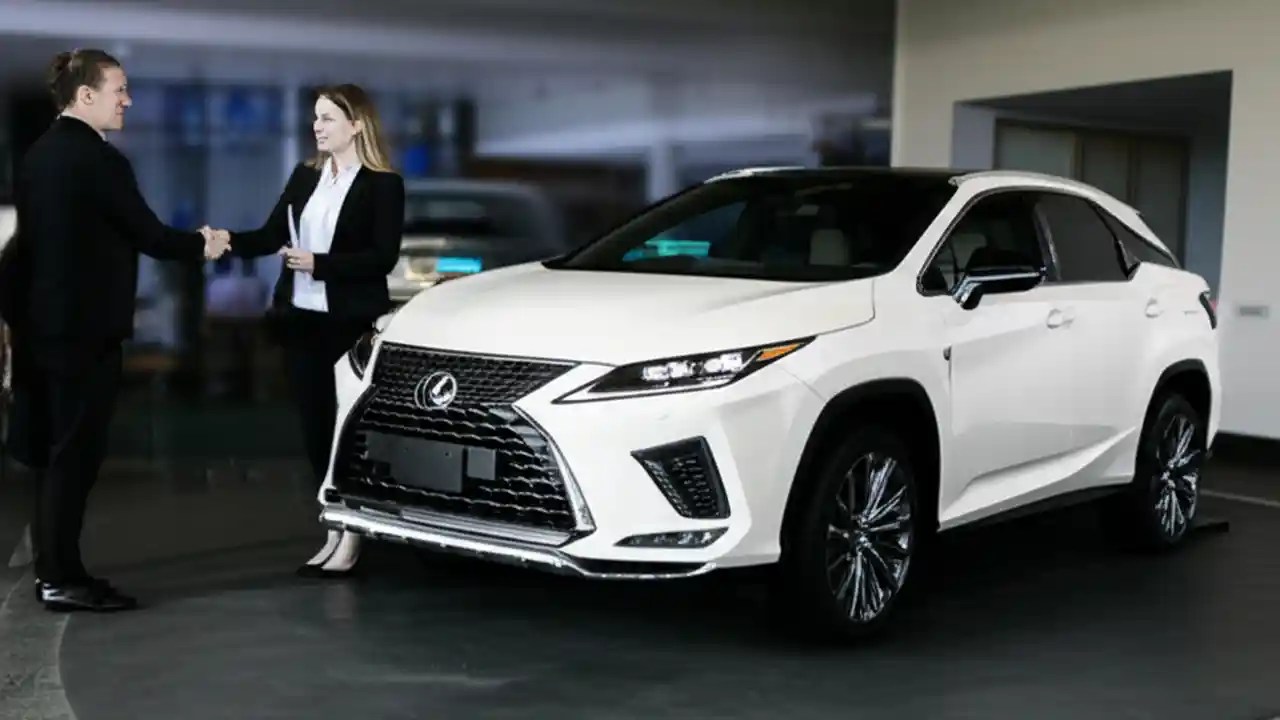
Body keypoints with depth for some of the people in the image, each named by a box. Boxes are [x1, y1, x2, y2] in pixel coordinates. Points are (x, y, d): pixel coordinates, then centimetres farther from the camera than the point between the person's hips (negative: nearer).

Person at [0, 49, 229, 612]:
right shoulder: (99, 159, -16)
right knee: (75, 454, -3)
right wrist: (201, 246, 4)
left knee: (54, 451, 14)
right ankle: (61, 580, 2)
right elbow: (149, 235, -13)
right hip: (84, 328, -9)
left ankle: (53, 569, 22)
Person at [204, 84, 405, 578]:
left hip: (352, 322, -6)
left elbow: (383, 258, -13)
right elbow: (272, 235, 5)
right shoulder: (305, 176, 11)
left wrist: (319, 263, -19)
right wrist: (231, 240, -13)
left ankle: (351, 541, 6)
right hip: (301, 317, 6)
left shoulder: (383, 184, -6)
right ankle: (334, 532, 18)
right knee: (315, 426, 8)